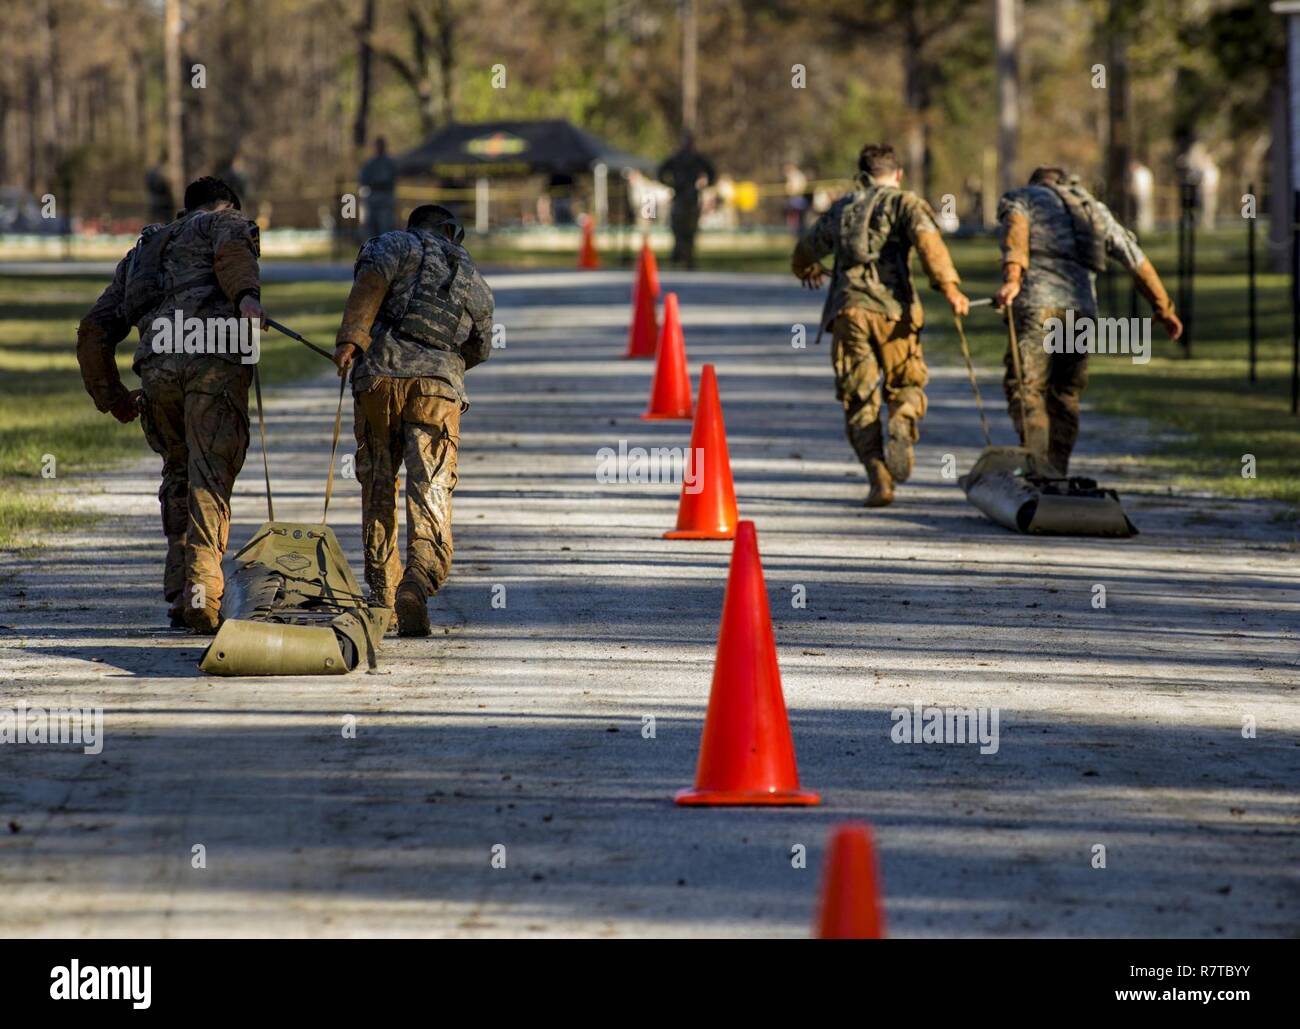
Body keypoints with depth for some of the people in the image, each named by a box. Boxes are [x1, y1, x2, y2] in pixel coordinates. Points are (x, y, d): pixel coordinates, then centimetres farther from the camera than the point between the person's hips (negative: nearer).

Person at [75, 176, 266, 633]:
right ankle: (201, 593, -22)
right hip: (215, 359, -4)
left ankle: (178, 594, 15)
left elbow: (93, 332, 31)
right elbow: (232, 251, -5)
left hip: (157, 369, 4)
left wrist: (111, 396, 35)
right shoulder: (225, 223, 23)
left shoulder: (141, 253, 37)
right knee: (209, 479, -8)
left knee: (178, 474, 21)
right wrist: (247, 297, -22)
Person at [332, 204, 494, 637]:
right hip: (439, 386, 1)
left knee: (378, 488, 11)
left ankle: (382, 596, 13)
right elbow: (480, 348, 36)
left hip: (379, 375, -1)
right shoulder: (475, 282, 26)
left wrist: (350, 339, -16)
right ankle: (418, 581, -29)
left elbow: (372, 280, -6)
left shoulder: (396, 245, 15)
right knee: (430, 494, -5)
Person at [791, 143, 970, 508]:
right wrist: (949, 286, -17)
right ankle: (902, 426, -24)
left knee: (859, 399, 6)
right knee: (906, 386, 10)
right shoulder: (903, 203, 9)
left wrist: (809, 270, 60)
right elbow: (927, 239, -11)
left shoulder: (839, 209, 23)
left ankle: (879, 479, -8)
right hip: (892, 308, -2)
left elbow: (805, 252, 37)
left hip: (847, 309, 3)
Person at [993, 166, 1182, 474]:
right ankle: (1056, 475, 10)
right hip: (1082, 310, 4)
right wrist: (1164, 308, 37)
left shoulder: (1020, 198, 16)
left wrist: (1012, 279, -25)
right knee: (1066, 396, 14)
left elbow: (1016, 230, -8)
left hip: (1037, 303, -4)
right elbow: (1138, 261, 29)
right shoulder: (1095, 209, 30)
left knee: (1025, 388, -7)